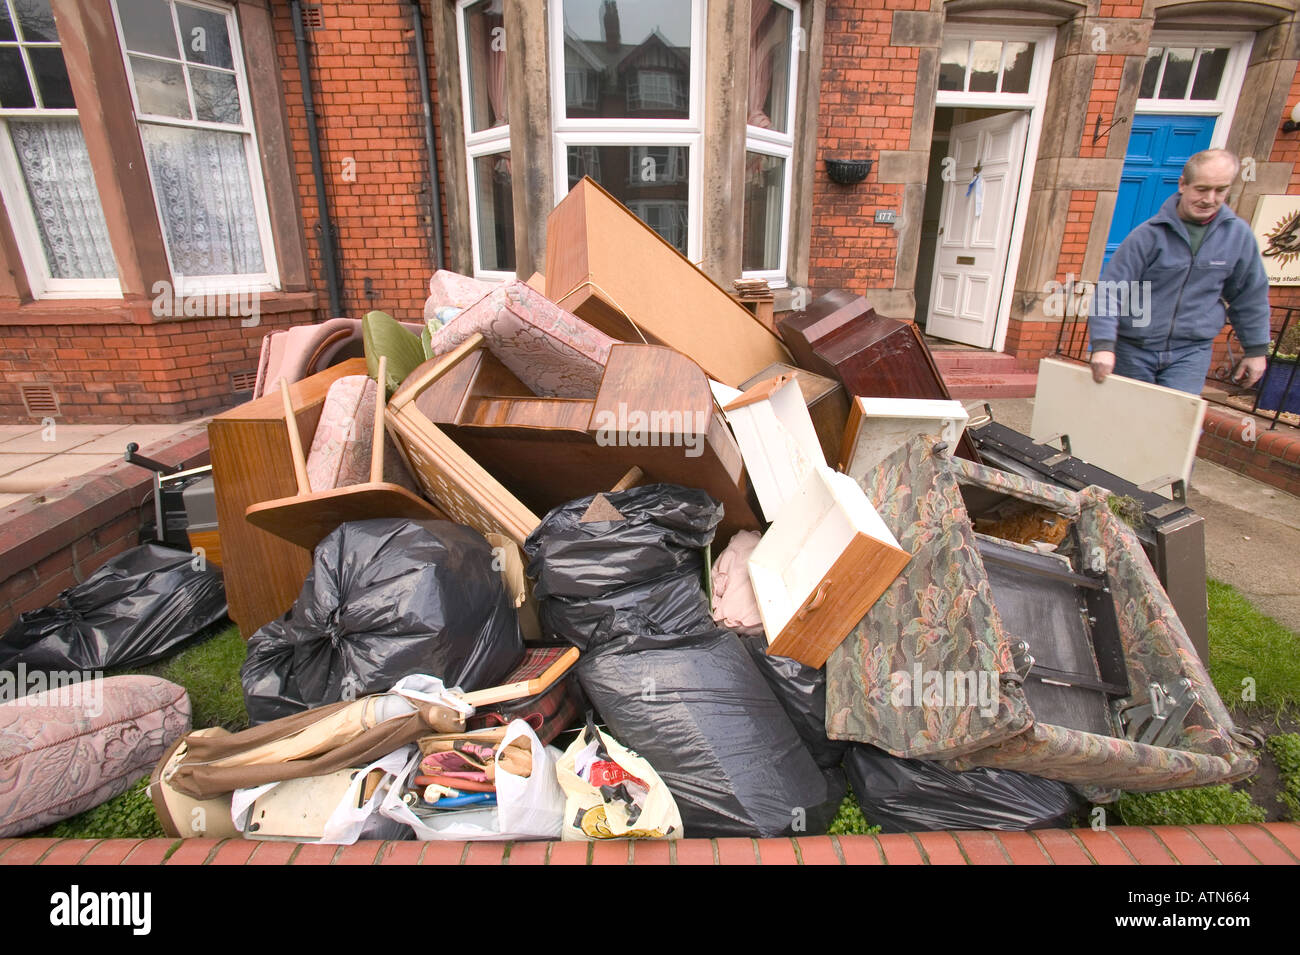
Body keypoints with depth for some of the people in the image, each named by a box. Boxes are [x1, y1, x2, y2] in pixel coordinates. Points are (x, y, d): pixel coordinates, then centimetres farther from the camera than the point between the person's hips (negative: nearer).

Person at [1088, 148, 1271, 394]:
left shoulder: (1238, 235, 3)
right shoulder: (1149, 235, -9)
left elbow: (1250, 295, 14)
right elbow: (1110, 290, -13)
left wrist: (1257, 349, 16)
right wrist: (1103, 345, -24)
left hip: (1191, 353, 2)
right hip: (1134, 349, -2)